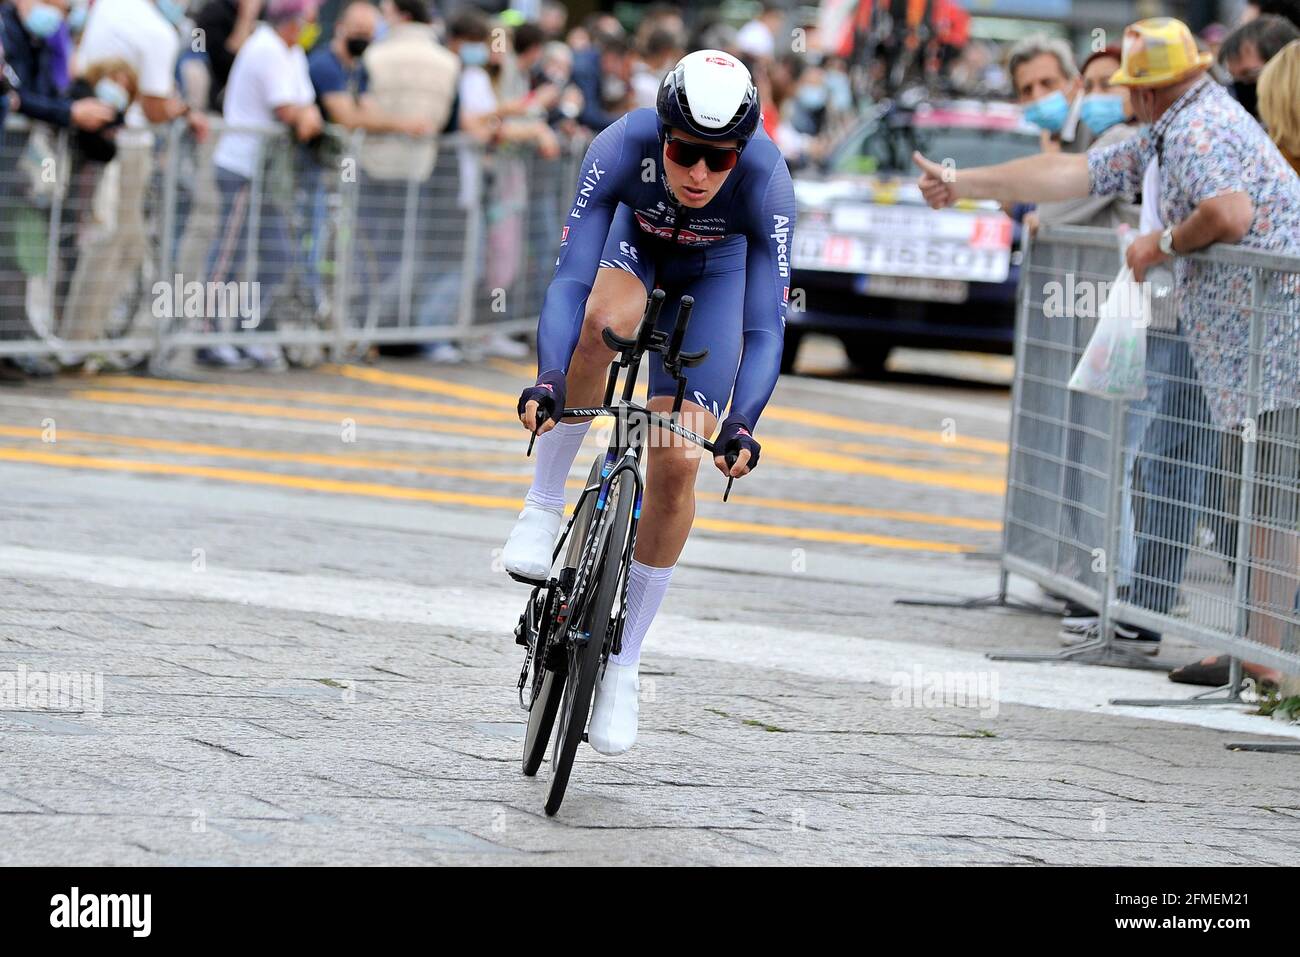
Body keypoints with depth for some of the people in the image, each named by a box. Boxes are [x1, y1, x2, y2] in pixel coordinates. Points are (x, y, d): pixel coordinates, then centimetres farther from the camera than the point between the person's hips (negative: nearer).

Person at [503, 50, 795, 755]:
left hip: (714, 269, 0)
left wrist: (741, 425, -52)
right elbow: (569, 280, -41)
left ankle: (622, 664, 4)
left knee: (677, 464, -10)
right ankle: (544, 506, -18)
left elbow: (765, 329, -38)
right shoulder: (621, 148, -37)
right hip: (633, 239, 0)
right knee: (604, 323, -38)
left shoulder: (765, 182, -37)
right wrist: (547, 379, -56)